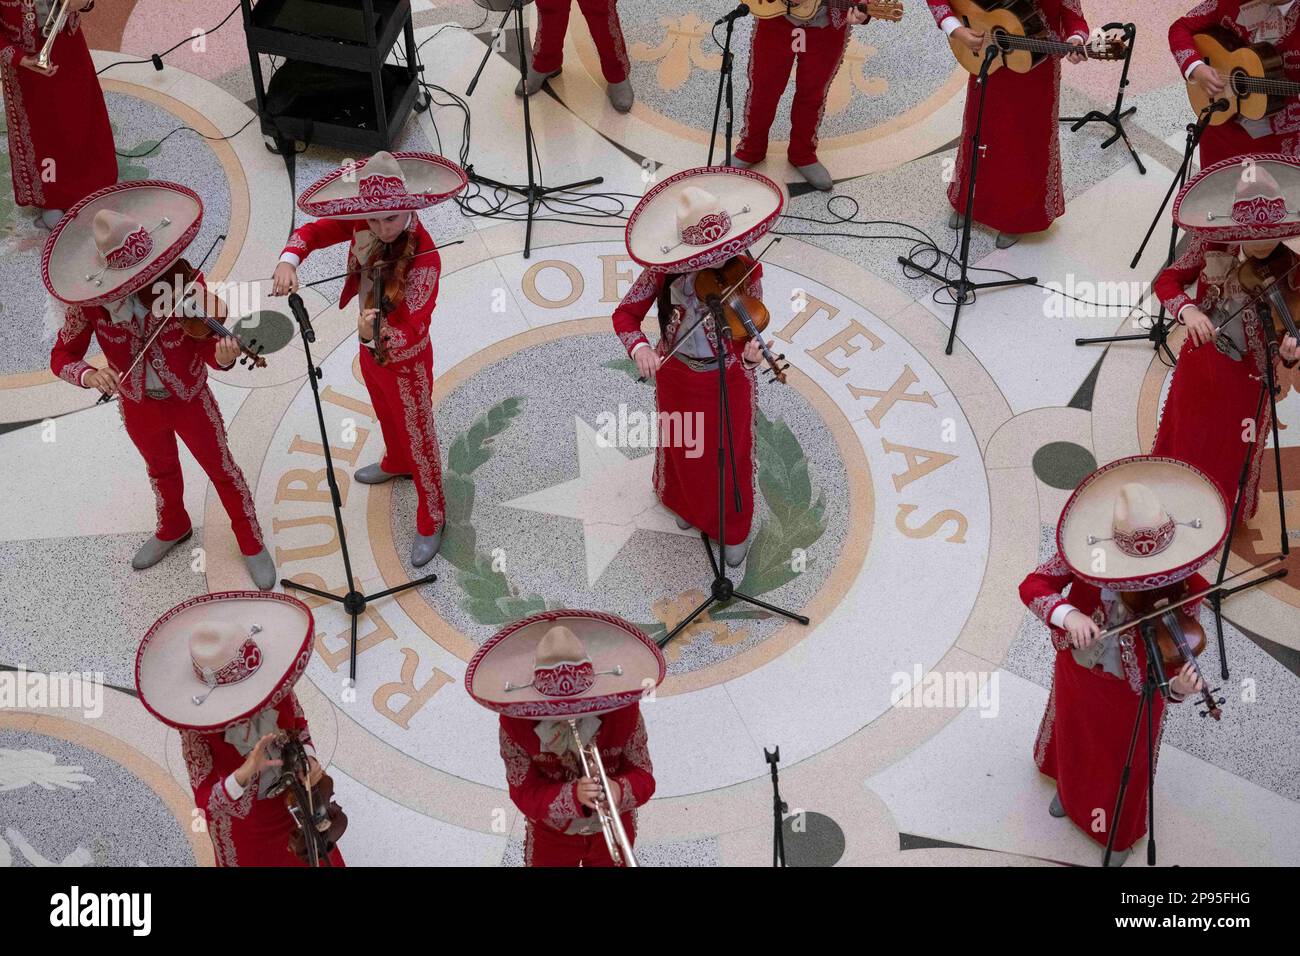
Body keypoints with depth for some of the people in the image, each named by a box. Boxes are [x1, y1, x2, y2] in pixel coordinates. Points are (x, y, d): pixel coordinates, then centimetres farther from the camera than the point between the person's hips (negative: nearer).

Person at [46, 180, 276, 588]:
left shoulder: (187, 283, -29)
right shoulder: (90, 301, -25)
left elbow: (207, 345, -26)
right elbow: (63, 355, -16)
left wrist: (223, 355, -50)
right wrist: (88, 374, -39)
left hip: (191, 402, -2)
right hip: (139, 407, 2)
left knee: (222, 470, 18)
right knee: (162, 470, 29)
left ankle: (252, 544, 41)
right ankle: (173, 528, 58)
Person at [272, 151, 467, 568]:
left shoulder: (423, 258, -37)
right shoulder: (363, 224, -19)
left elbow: (410, 333, -40)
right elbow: (313, 232, -8)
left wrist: (376, 337, -61)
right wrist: (289, 260, -29)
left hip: (404, 361, -7)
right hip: (369, 347, 7)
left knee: (418, 438, 14)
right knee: (387, 417, 33)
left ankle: (431, 520, 35)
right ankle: (396, 463, 64)